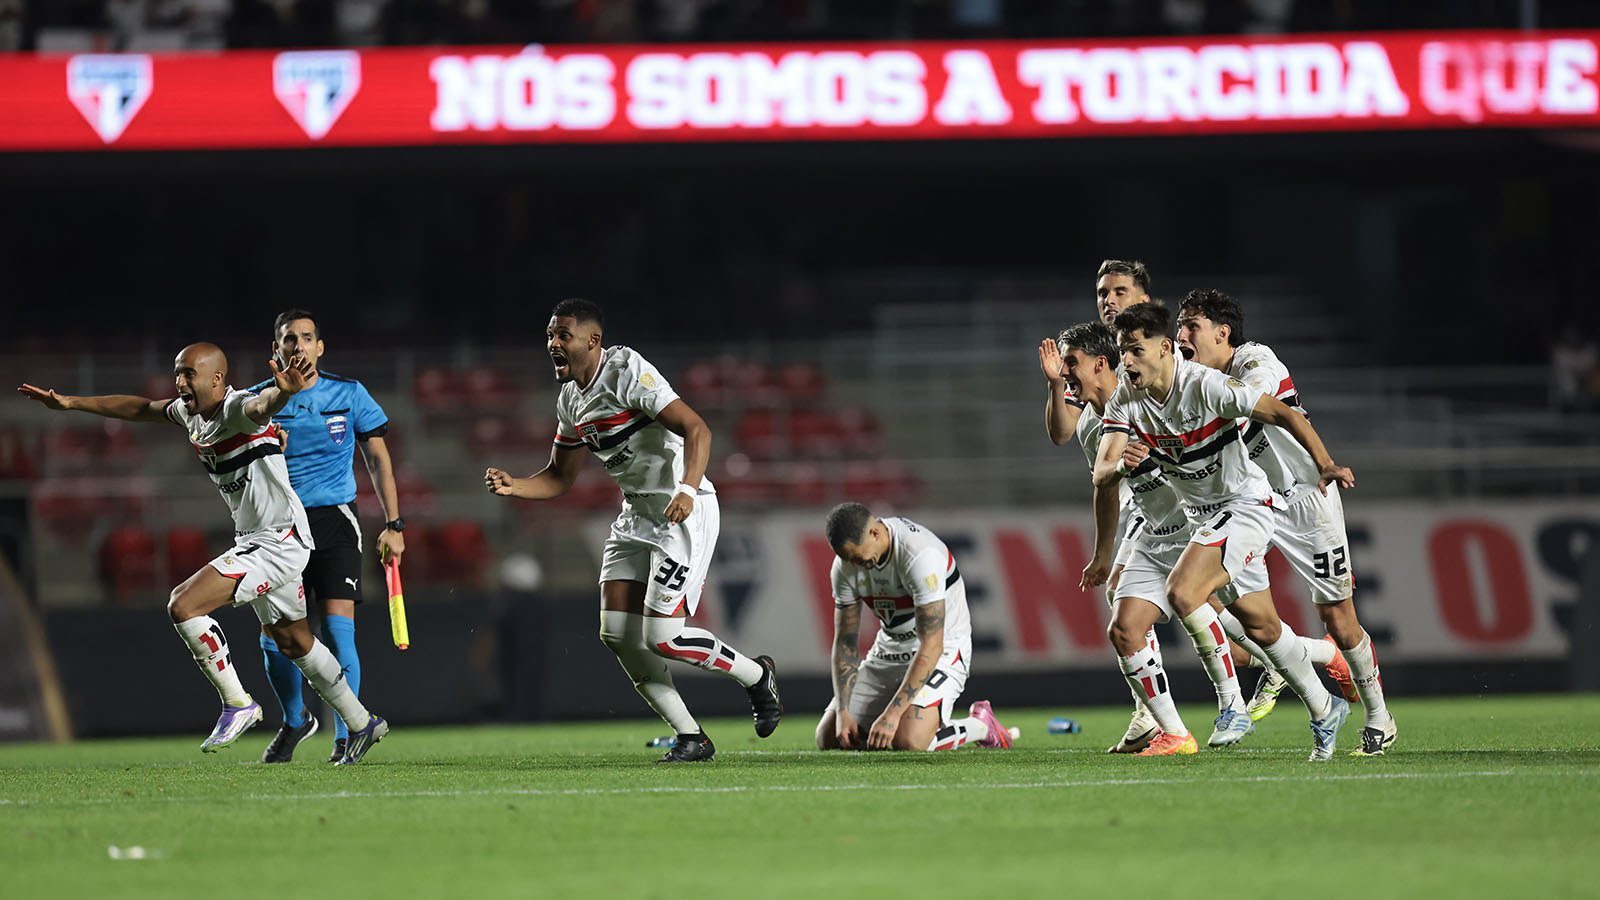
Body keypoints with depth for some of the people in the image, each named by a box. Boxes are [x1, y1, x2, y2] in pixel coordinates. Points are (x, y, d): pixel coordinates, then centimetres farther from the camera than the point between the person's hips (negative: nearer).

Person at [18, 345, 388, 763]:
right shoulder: (191, 413, 6)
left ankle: (237, 704, -8)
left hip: (280, 542, -10)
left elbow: (262, 404, -46)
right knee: (294, 642, 19)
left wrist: (284, 390, -70)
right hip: (252, 541, 10)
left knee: (184, 606, -19)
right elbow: (140, 408, 22)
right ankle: (362, 724, 30)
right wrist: (70, 403, 25)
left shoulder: (237, 409, -22)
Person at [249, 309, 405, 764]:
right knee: (273, 638, -2)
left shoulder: (349, 394, 2)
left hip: (334, 522, -1)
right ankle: (295, 721, 24)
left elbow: (378, 459, 7)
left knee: (338, 632, -13)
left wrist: (393, 525, 1)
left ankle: (345, 737, -2)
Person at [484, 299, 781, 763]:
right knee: (617, 632, -1)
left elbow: (696, 429, -24)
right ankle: (690, 737, 6)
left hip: (684, 510, -9)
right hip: (636, 515, 9)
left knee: (662, 637, -14)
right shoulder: (571, 400, 9)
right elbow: (560, 476, 19)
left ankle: (756, 675, 11)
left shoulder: (627, 373, -18)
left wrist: (687, 491, -38)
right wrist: (513, 486, -1)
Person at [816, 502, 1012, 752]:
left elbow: (931, 647, -31)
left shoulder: (921, 556, -31)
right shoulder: (846, 566, -9)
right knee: (829, 738, -1)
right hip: (888, 652, 7)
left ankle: (980, 725, 1)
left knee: (907, 742, -29)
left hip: (941, 653, -7)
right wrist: (842, 711, -13)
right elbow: (845, 642, -2)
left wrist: (892, 713, -33)